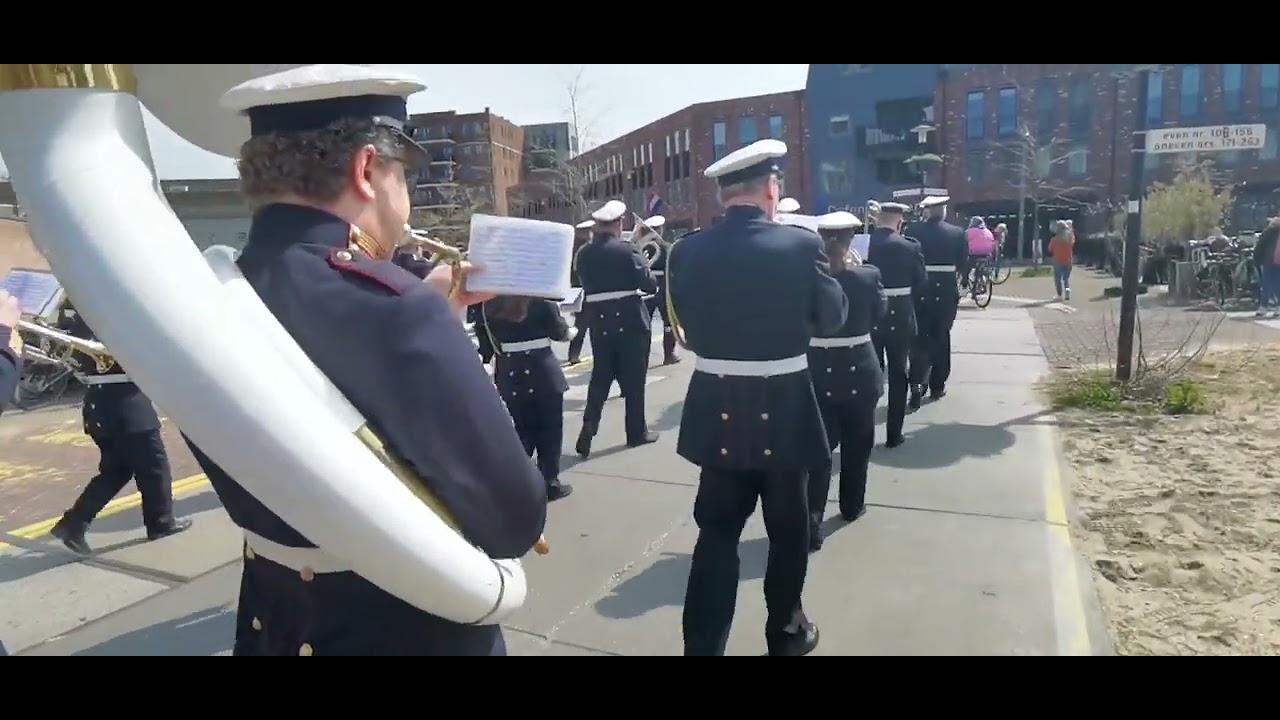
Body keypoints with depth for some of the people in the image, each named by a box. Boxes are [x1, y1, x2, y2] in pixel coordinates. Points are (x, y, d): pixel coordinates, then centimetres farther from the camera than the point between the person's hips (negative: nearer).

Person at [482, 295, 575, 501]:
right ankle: (549, 482, 15)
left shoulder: (490, 300, 2)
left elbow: (489, 336, 6)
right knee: (549, 428, 9)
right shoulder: (540, 295, -11)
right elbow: (558, 332, -3)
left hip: (508, 372, 4)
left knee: (520, 430, 12)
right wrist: (569, 331, 15)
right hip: (542, 369, -4)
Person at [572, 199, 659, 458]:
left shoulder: (584, 254, 4)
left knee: (600, 377, 11)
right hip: (629, 321, -4)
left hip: (599, 322, 4)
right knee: (634, 377, 7)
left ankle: (588, 430, -2)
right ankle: (636, 432, 17)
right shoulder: (627, 249, -10)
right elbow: (649, 284, -11)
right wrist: (653, 286, 9)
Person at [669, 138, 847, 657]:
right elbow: (832, 317, 0)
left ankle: (703, 645, 12)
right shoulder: (800, 244, -12)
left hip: (717, 411, 2)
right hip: (782, 410, -2)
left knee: (717, 530, 12)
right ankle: (786, 632, 36)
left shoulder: (687, 251, -5)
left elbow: (687, 324, 4)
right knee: (787, 529, 17)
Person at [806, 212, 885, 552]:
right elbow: (878, 316, 5)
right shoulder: (868, 275, -11)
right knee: (857, 443, 19)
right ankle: (852, 505, 35)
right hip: (859, 372, 0)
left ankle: (811, 521, -5)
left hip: (818, 372, 0)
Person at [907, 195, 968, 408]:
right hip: (946, 290, 1)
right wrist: (962, 282, 23)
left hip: (920, 289, -1)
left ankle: (918, 384, -14)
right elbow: (964, 263, 5)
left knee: (920, 337, 3)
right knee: (941, 336, 12)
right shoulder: (957, 233, -1)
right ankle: (937, 386, 19)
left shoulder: (914, 231, -5)